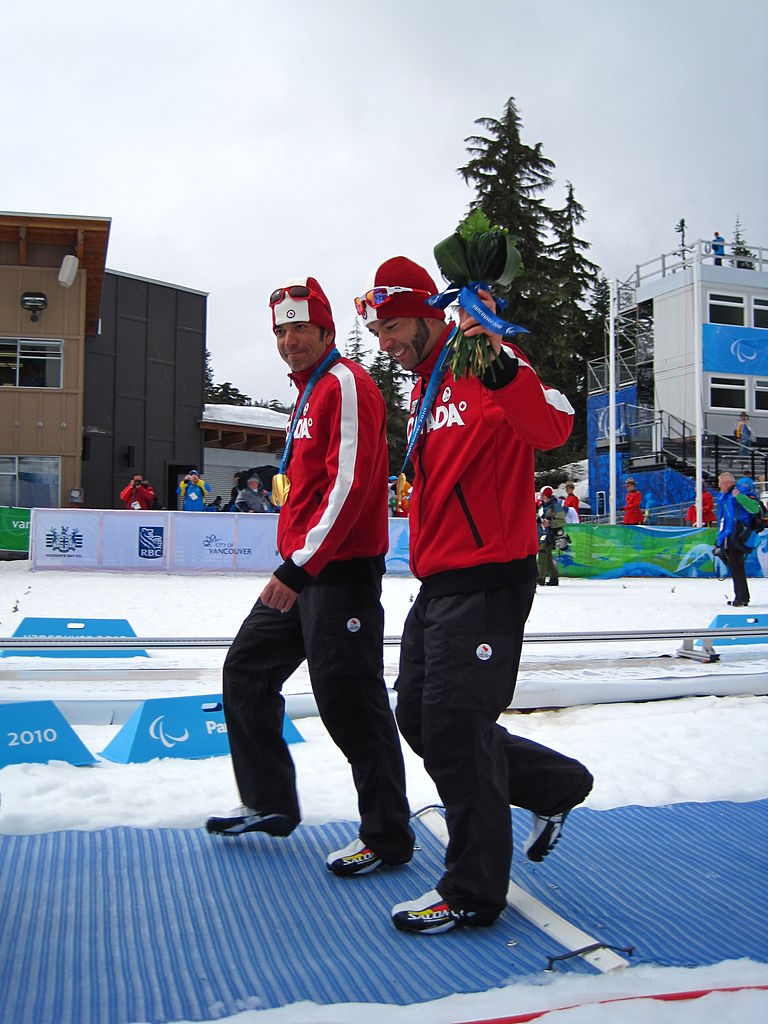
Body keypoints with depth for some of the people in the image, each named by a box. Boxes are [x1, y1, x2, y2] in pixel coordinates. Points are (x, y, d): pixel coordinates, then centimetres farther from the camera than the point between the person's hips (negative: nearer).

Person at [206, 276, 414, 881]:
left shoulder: (347, 384, -11)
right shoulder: (311, 392, 20)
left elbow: (349, 484, -21)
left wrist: (301, 566, -23)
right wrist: (293, 564, 21)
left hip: (341, 573, -10)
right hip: (300, 572, 10)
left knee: (351, 704, -6)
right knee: (247, 671, 14)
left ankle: (387, 837, 9)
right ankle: (271, 803, 27)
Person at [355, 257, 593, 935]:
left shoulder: (485, 370, -11)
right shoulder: (426, 385, 18)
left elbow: (552, 428, -30)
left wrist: (499, 364, -43)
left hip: (488, 580, -10)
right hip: (439, 581, 10)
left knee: (455, 725, -6)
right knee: (418, 716, 14)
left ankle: (473, 892, 13)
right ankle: (556, 785, 31)